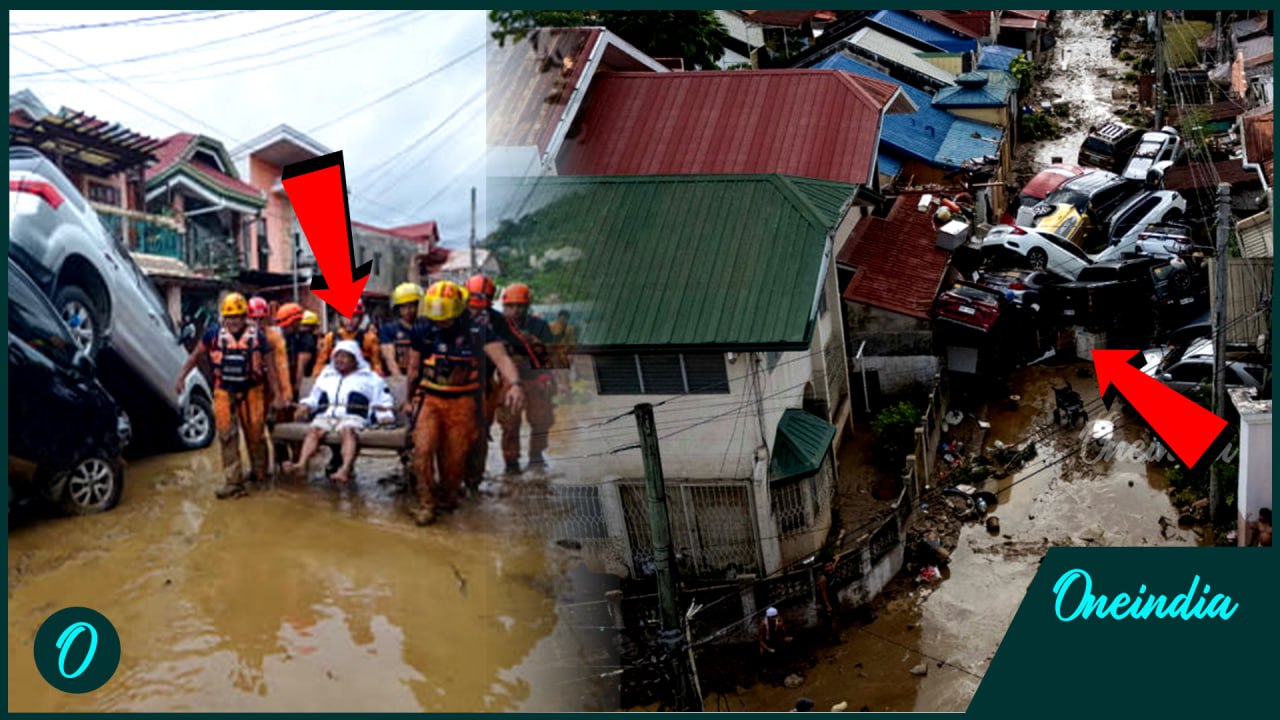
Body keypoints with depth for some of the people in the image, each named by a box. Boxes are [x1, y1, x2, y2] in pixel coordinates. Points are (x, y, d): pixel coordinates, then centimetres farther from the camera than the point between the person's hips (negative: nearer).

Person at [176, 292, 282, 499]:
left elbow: (267, 366, 2)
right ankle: (234, 482, -2)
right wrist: (182, 376, 0)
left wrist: (276, 392, 0)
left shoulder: (256, 335, -3)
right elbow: (196, 355, 7)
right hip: (224, 392, 0)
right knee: (227, 436, -4)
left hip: (250, 391, 0)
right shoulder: (214, 332, -3)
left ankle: (260, 474, 27)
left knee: (255, 435, 8)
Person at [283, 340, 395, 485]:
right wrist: (305, 406, 10)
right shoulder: (326, 375, 36)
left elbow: (383, 398, 15)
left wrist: (385, 417, -3)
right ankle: (301, 464, -51)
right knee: (314, 430, -30)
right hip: (325, 416, 3)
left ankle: (345, 469, -59)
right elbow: (313, 397, 32)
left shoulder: (369, 377, 24)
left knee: (348, 430, -38)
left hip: (352, 417, -3)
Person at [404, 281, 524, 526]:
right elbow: (413, 368, 10)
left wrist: (514, 384, -40)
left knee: (455, 458, 4)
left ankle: (448, 499, 29)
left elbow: (501, 357, -23)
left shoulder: (477, 331, -10)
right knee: (423, 450, -14)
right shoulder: (423, 331, -2)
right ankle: (426, 504, -1)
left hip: (461, 402, -1)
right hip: (429, 398, 1)